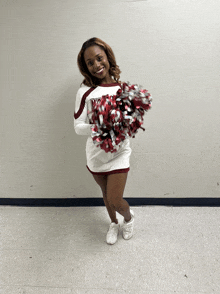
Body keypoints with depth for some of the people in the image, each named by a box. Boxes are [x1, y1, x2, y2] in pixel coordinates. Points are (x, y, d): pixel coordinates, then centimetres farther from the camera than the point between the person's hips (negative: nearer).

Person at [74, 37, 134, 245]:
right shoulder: (85, 91, -10)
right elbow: (78, 127, -12)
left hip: (118, 152, -1)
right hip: (95, 154, 1)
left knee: (115, 200, -2)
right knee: (106, 194, 21)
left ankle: (128, 217, 36)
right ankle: (114, 223, 52)